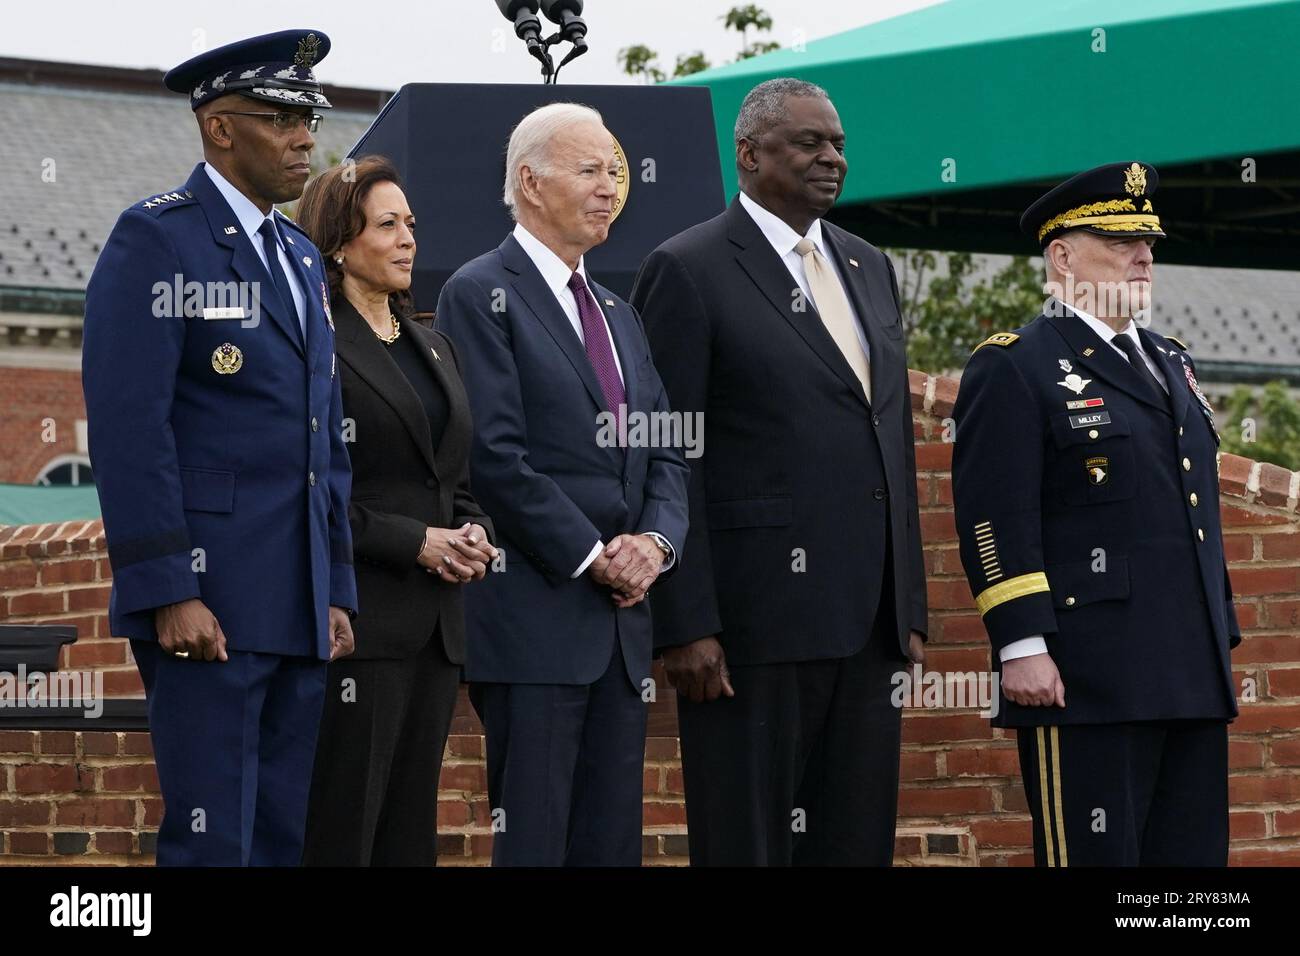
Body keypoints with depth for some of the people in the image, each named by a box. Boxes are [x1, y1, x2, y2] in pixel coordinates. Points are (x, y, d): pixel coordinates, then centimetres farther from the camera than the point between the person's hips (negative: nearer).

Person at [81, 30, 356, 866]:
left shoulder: (301, 258, 19)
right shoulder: (155, 240, -6)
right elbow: (129, 428, -14)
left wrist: (338, 592, 15)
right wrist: (169, 593, -19)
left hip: (299, 609, 8)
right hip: (205, 604, -8)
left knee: (284, 838, 8)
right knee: (212, 842, -9)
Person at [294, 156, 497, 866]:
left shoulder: (433, 349, 19)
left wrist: (473, 531, 3)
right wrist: (418, 541, -16)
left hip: (435, 623, 8)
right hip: (357, 621, -8)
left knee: (411, 833, 8)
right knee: (341, 832, -7)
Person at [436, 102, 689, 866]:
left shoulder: (619, 314, 21)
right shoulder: (482, 295, -4)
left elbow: (666, 453, 17)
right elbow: (496, 456, -13)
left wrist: (656, 540, -3)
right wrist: (590, 558, -14)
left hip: (620, 618, 8)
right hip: (535, 616, -7)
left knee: (612, 843, 5)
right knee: (533, 840, -7)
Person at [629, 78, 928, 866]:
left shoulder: (870, 269, 17)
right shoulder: (688, 272, -5)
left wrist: (911, 608, 14)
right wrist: (685, 625, -15)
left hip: (868, 620, 7)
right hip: (753, 619, -7)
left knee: (858, 841, 7)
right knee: (746, 842, -1)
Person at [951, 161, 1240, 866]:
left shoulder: (1168, 361, 21)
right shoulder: (1014, 368, -3)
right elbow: (994, 518, -12)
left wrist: (1220, 637, 20)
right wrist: (1022, 647, -19)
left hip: (1191, 675, 8)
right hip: (1084, 677, -8)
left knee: (1194, 852, 7)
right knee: (1093, 856, -6)